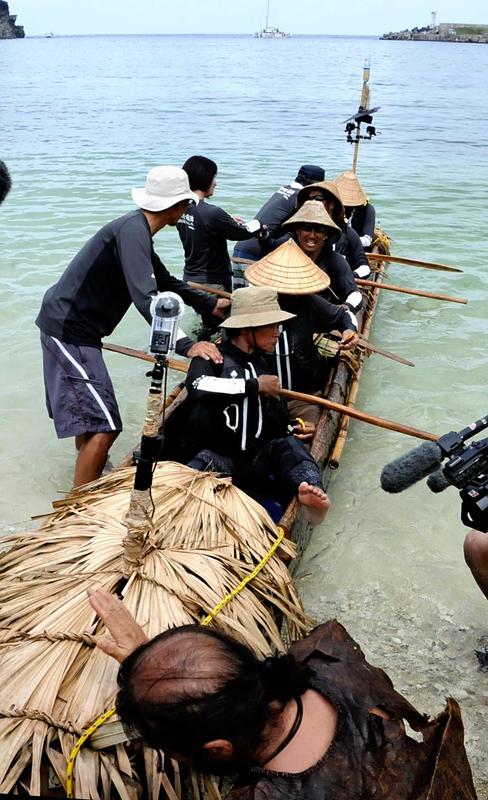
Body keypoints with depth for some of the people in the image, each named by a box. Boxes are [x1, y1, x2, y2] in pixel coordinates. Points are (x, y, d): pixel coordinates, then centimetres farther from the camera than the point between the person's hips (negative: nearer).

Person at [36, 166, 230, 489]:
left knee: (88, 412, 30)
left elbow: (165, 281, 22)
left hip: (71, 325, 11)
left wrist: (211, 304, 24)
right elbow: (146, 298, -33)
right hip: (69, 330, -11)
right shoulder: (133, 230, -22)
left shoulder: (138, 230, 10)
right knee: (104, 426, -14)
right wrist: (186, 345, -37)